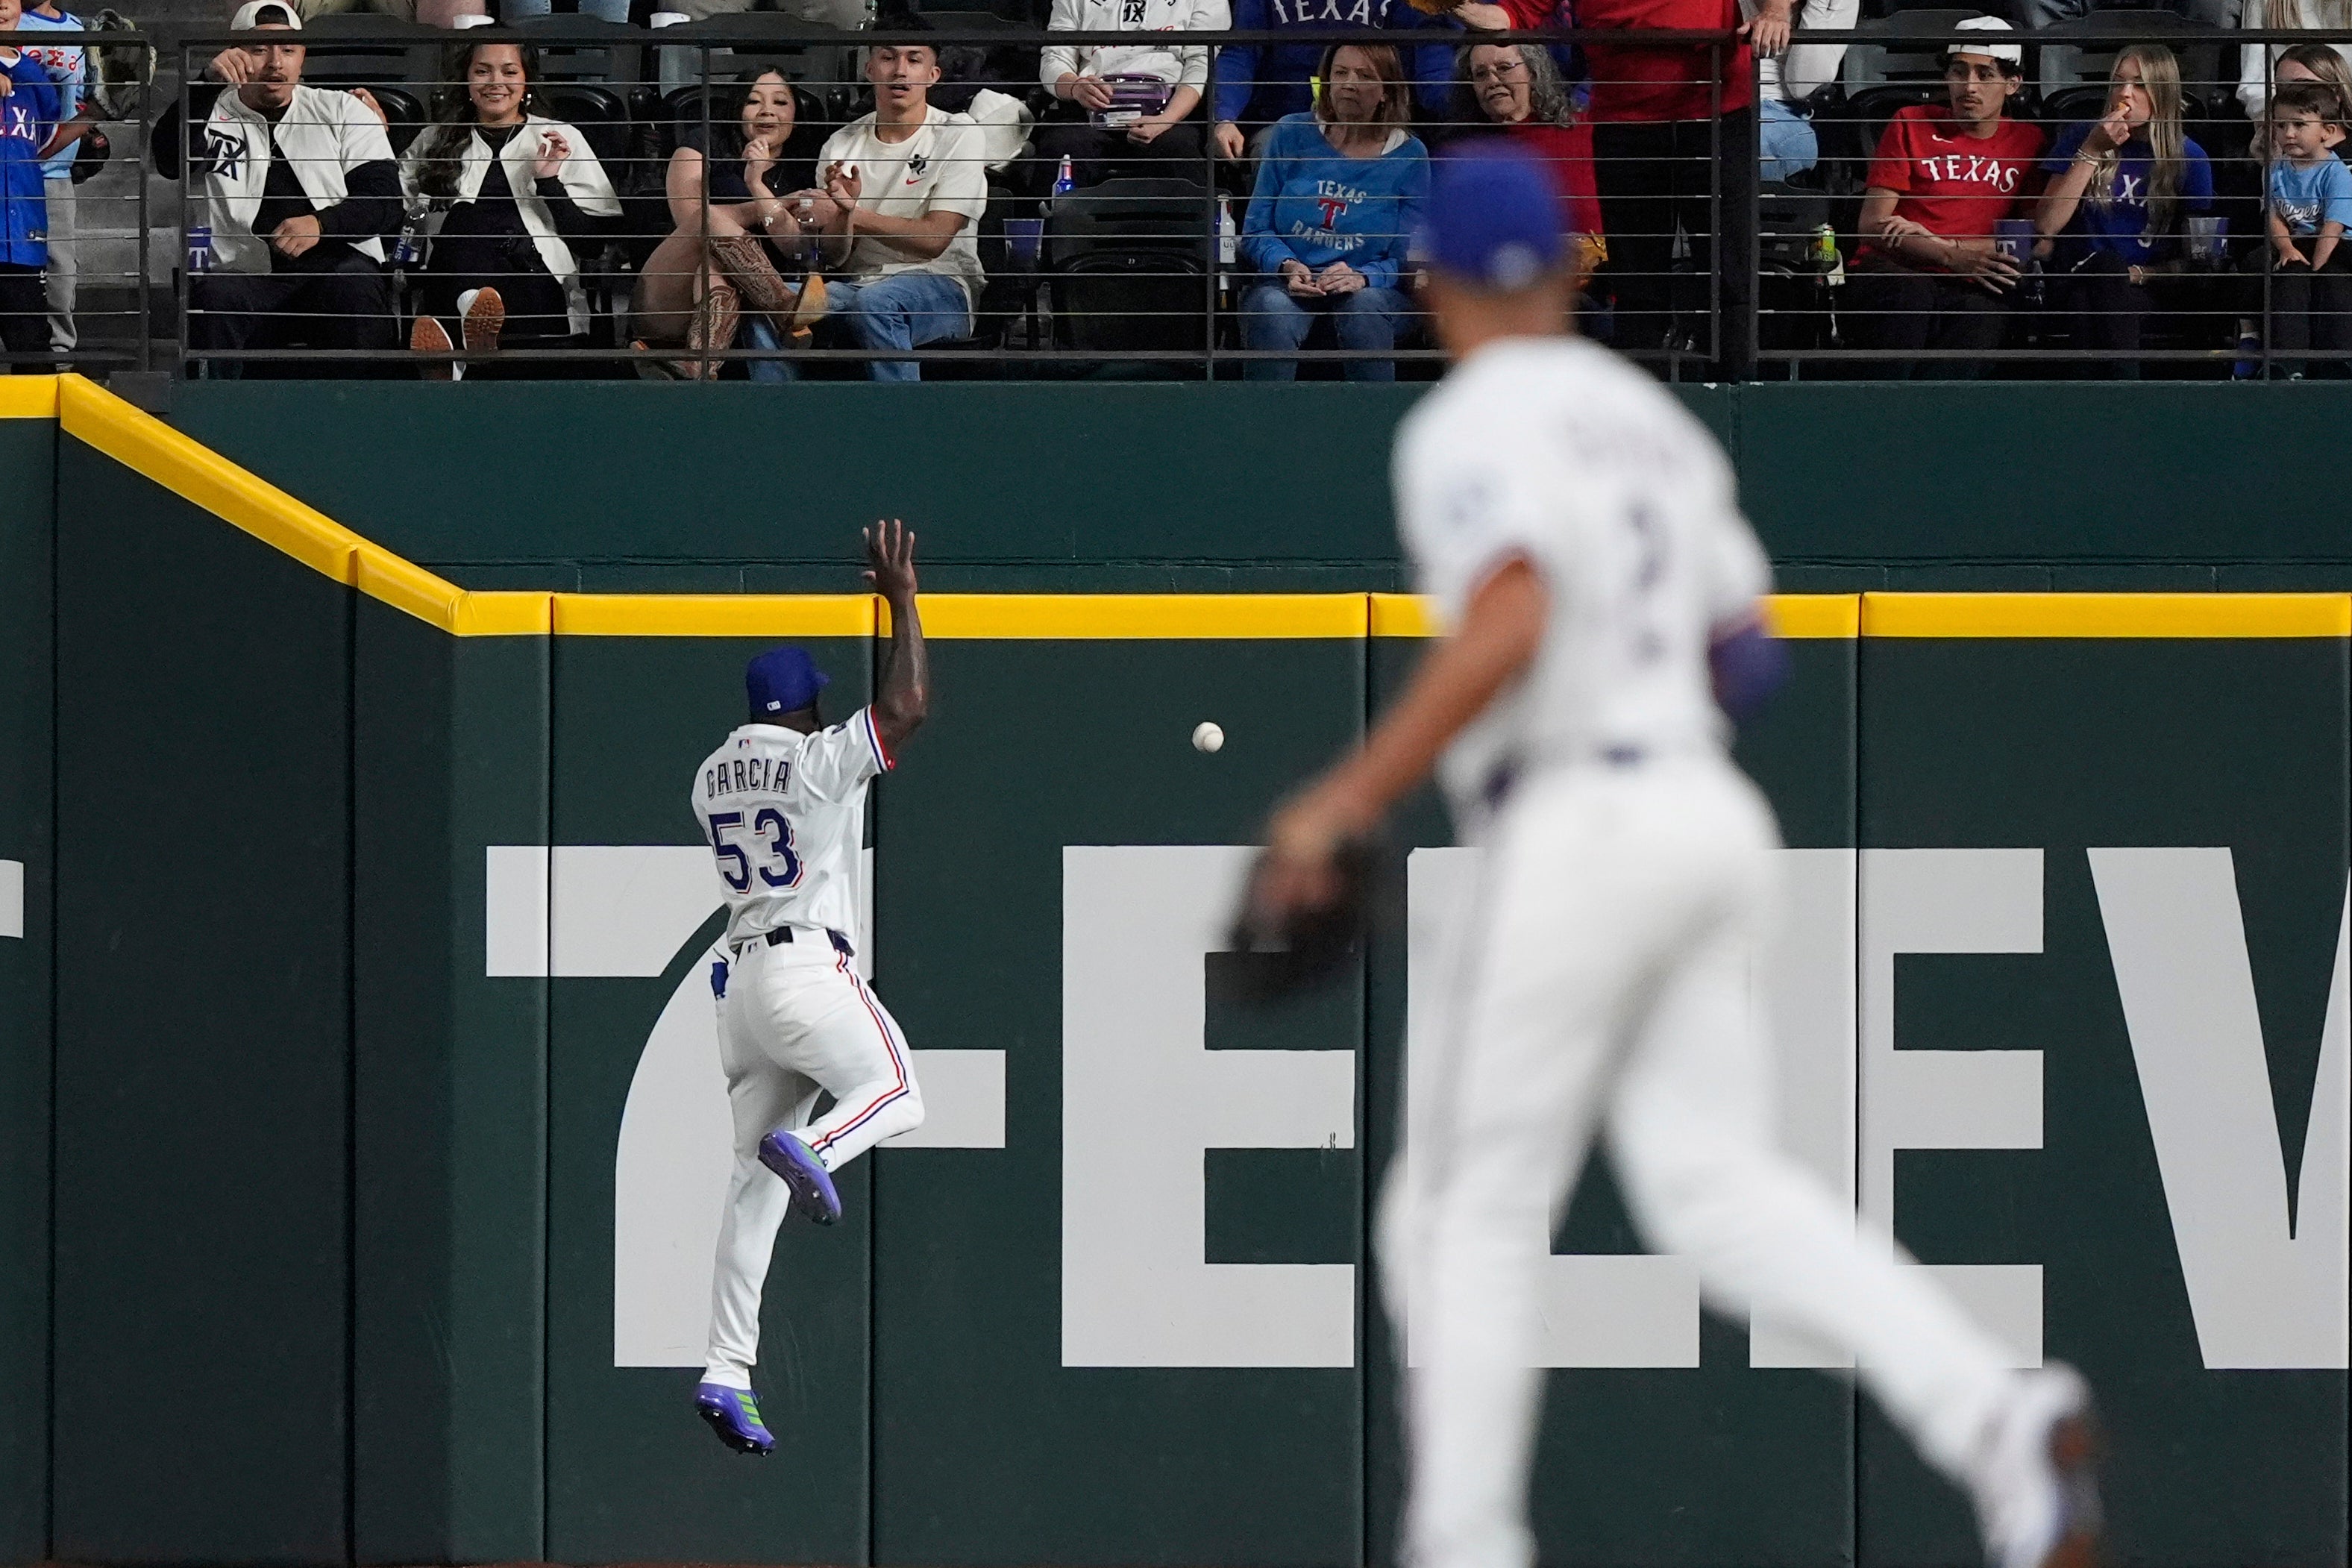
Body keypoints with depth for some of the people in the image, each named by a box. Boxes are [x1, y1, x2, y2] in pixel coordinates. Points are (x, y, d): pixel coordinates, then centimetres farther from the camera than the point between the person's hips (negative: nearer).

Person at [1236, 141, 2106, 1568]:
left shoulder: (1467, 430, -6)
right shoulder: (1653, 420, 19)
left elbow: (1508, 627, -23)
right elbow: (1744, 655, 22)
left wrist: (1350, 798, -18)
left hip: (1577, 824, -7)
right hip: (1708, 812, 7)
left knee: (1475, 1205, 3)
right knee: (1717, 1180, -1)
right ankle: (1999, 1415, -22)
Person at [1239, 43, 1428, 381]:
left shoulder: (1408, 157, 5)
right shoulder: (1291, 135, 8)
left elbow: (1407, 259, 2)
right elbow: (1256, 231, 8)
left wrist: (1361, 278, -20)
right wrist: (1286, 266, -14)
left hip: (1373, 288, 0)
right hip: (1288, 283, 0)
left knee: (1364, 307, -35)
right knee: (1273, 314, -34)